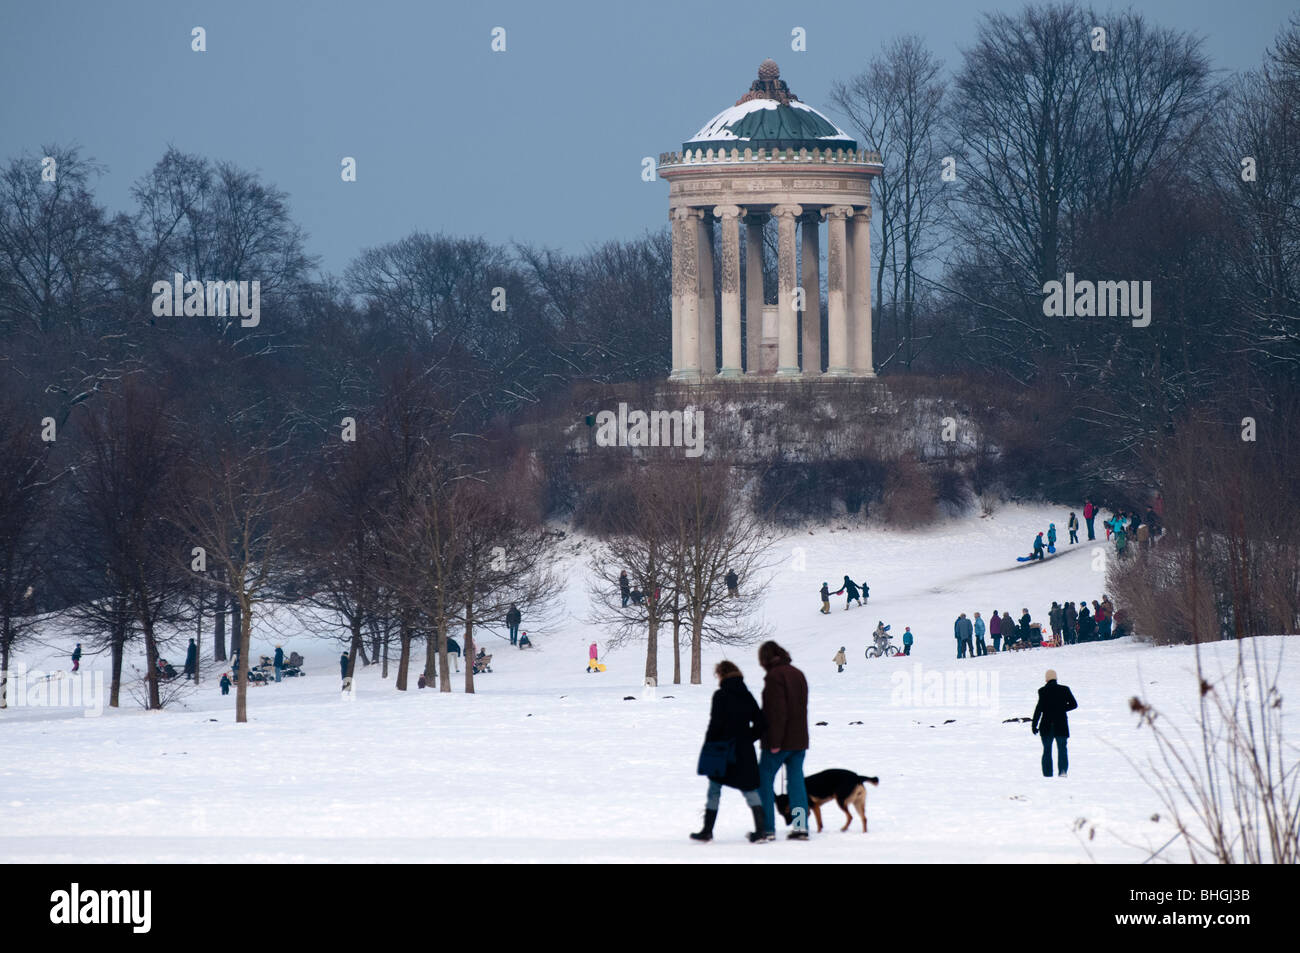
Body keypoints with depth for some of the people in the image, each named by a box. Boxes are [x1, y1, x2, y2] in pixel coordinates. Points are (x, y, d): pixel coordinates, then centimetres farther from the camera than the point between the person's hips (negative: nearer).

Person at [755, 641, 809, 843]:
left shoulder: (774, 676, -14)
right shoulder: (798, 674, 12)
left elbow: (777, 710, -20)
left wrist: (774, 741, -19)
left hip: (780, 741, -8)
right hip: (800, 739, 8)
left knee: (764, 781, 1)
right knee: (796, 780, 9)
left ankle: (767, 828, -3)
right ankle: (801, 827, 4)